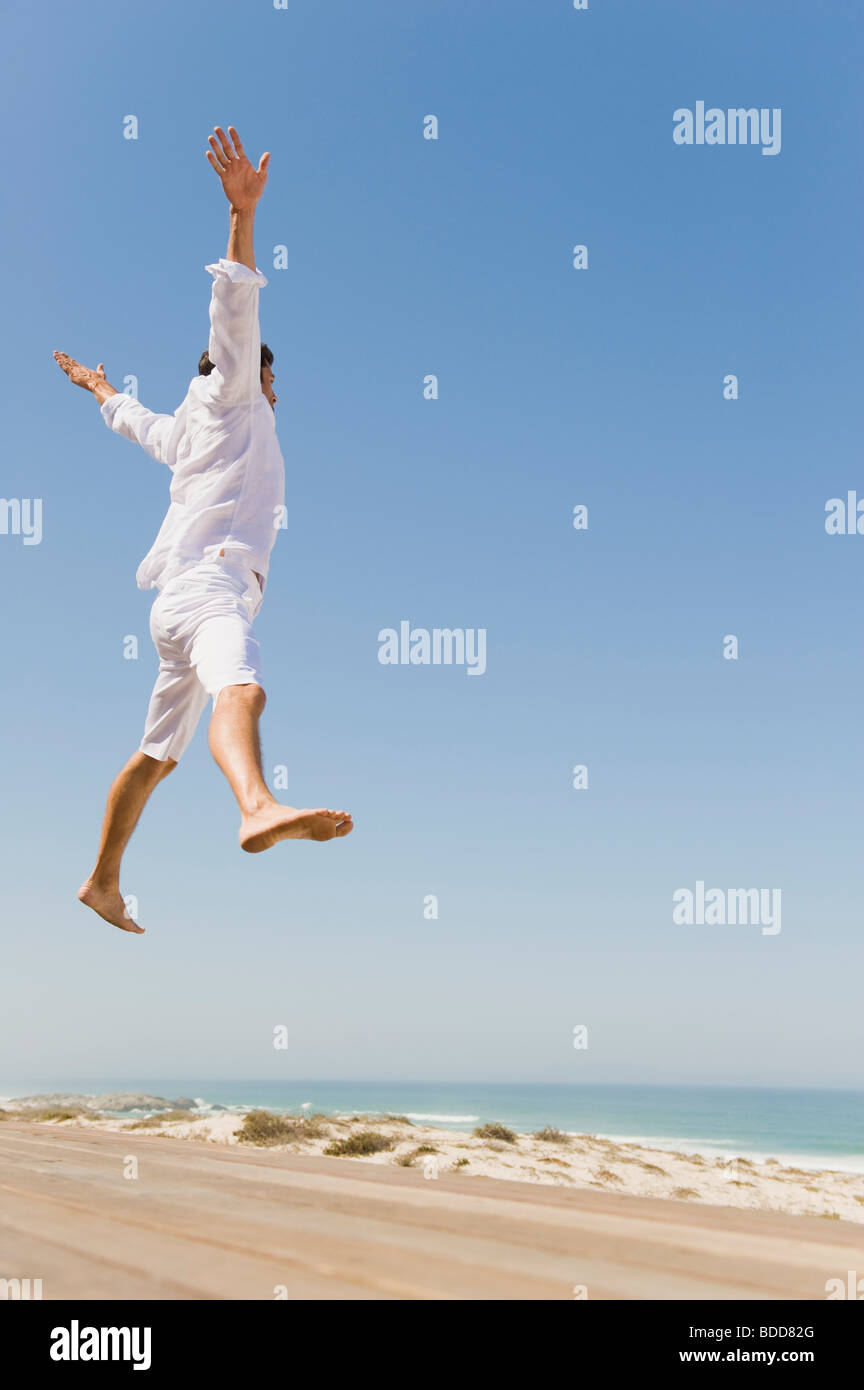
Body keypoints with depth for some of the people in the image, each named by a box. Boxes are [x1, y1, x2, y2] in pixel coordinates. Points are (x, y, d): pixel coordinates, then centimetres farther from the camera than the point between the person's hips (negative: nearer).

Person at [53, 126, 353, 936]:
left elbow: (134, 420, 50)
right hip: (209, 579, -10)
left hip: (182, 599, 10)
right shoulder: (230, 401, 9)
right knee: (241, 691, -38)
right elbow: (234, 315, -6)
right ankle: (258, 809, -66)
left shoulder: (183, 433, 31)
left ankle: (103, 883, 23)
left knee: (157, 755, 15)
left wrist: (97, 387, 70)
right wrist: (243, 214, -14)